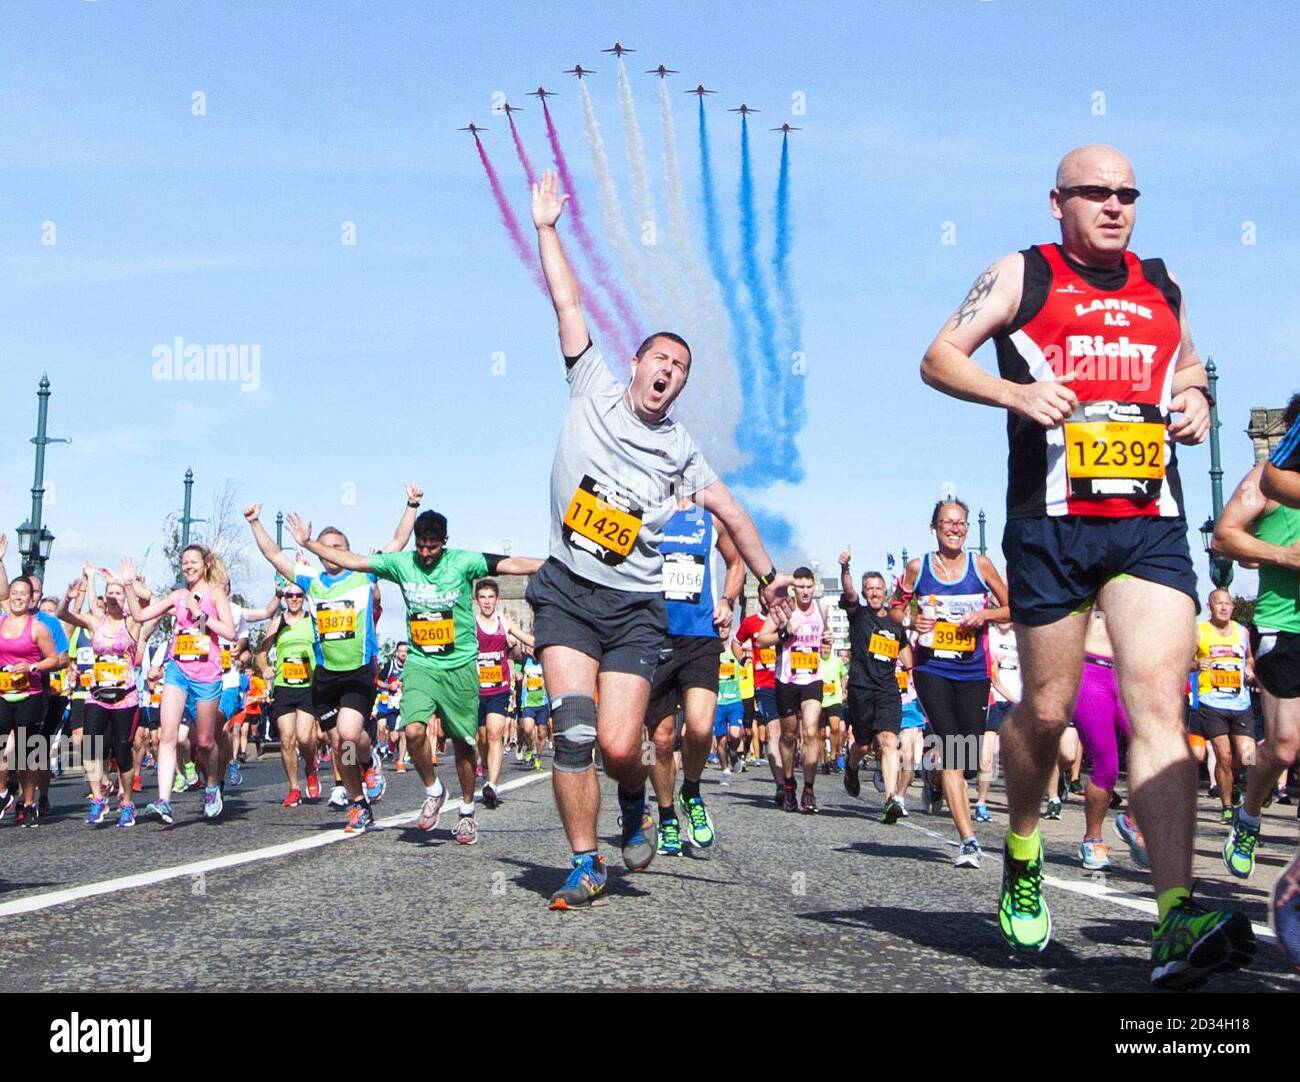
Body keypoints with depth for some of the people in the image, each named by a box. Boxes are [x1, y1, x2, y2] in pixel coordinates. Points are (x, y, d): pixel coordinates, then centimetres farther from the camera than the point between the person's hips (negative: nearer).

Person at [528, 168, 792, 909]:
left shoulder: (682, 453, 11)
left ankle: (636, 806, 24)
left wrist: (769, 575, 13)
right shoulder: (593, 390, 7)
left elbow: (732, 513, 17)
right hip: (568, 591, -1)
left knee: (619, 745, -11)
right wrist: (546, 227, 6)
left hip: (635, 607, 1)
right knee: (574, 729, -15)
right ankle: (586, 865, 0)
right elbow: (568, 304, 6)